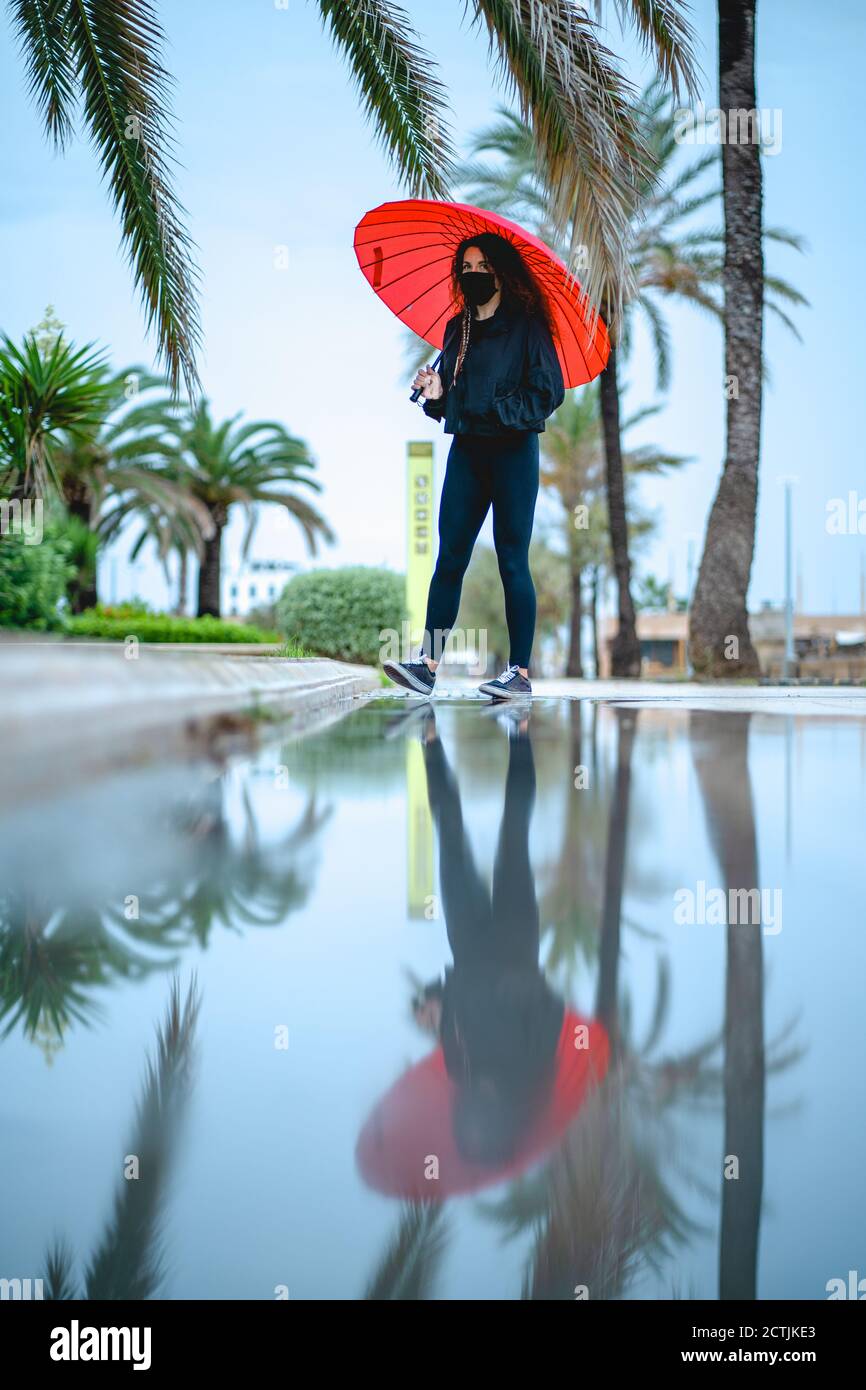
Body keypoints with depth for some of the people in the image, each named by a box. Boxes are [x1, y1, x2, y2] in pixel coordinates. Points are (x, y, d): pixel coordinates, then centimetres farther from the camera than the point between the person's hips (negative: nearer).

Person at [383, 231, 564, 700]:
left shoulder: (525, 325, -4)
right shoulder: (457, 328, 14)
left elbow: (548, 392, -9)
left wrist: (498, 411, -18)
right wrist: (435, 393, -2)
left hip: (512, 451, -5)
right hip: (466, 450, 5)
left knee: (511, 560, -4)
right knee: (450, 555, 0)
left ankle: (520, 672, 1)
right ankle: (427, 663, -1)